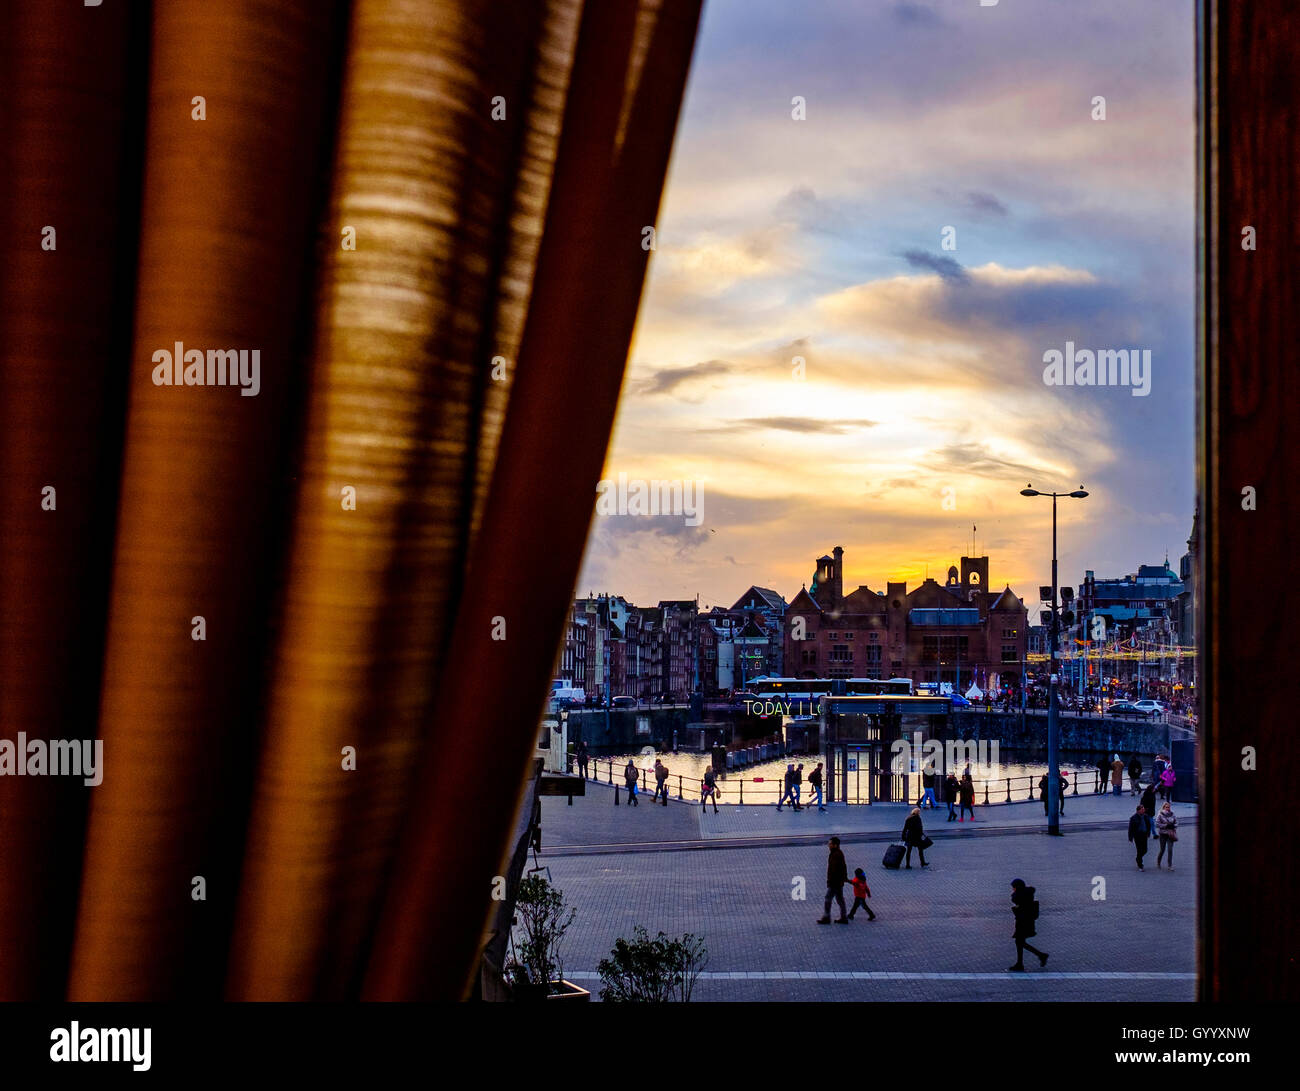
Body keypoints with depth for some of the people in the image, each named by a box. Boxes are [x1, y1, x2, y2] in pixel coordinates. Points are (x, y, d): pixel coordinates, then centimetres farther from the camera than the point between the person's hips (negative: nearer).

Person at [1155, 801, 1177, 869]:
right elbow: (1157, 824, -9)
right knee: (1162, 849, 6)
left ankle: (1170, 865, 2)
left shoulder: (1173, 815, 2)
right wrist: (1166, 825, -17)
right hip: (1163, 834, -2)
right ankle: (1158, 861, 33)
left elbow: (1176, 823, 10)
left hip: (1170, 834, 2)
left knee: (1170, 849, -5)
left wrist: (1173, 826, -12)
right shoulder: (1160, 815, -6)